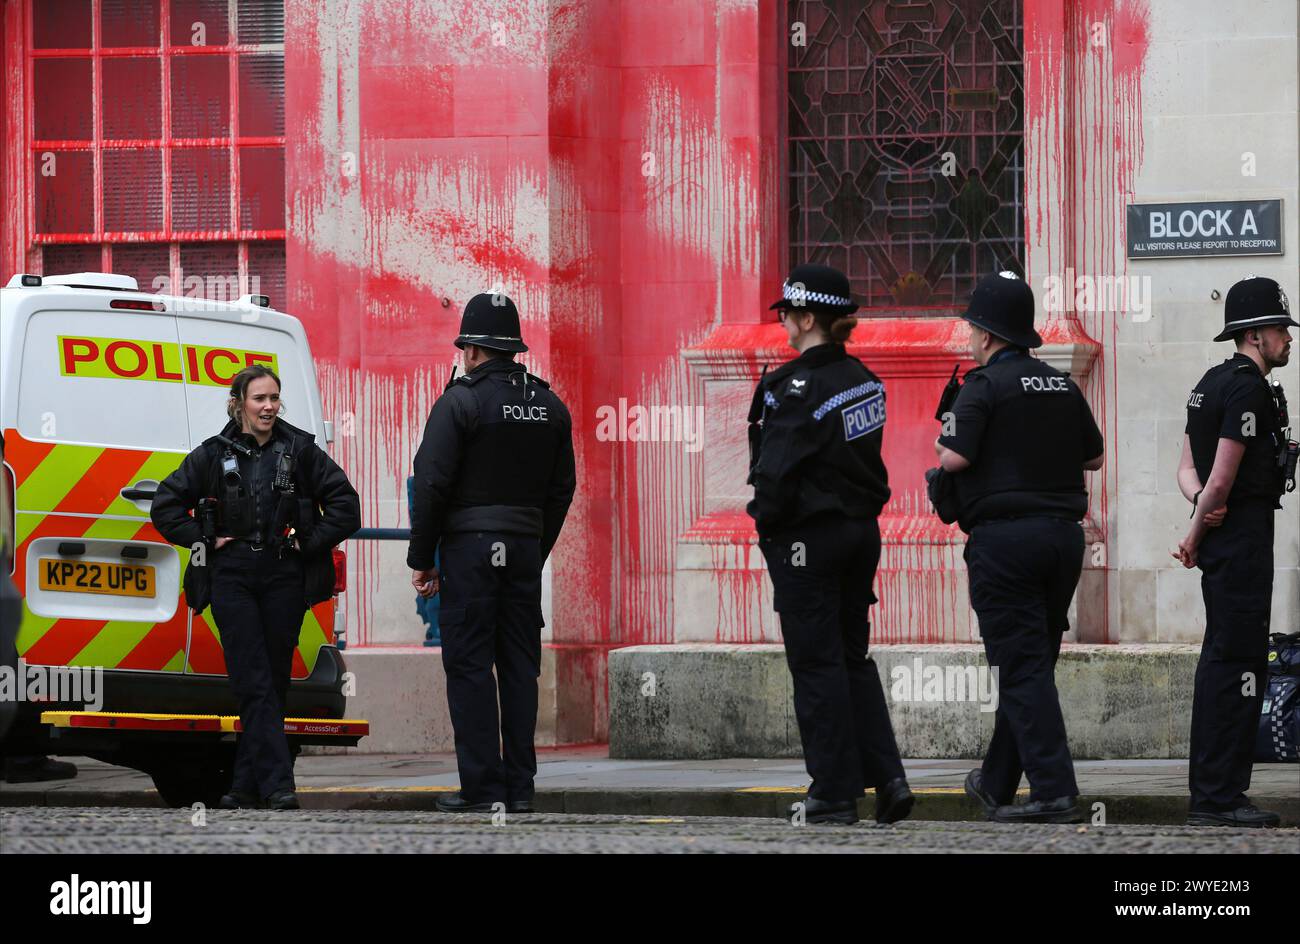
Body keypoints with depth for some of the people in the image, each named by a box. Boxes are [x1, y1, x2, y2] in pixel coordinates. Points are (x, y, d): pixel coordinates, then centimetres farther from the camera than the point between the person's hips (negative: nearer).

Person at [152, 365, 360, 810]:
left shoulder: (300, 450, 3)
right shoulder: (213, 455, 4)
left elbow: (345, 503, 5)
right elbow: (165, 506, 9)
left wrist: (310, 542, -3)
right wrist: (205, 540, 0)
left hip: (284, 578, 1)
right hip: (232, 577, -1)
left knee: (273, 682, 4)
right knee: (254, 683, -10)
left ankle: (247, 785, 12)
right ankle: (277, 785, -15)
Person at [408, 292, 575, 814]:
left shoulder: (460, 403, -7)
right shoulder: (549, 406, 12)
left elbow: (432, 486, -10)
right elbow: (561, 489, 15)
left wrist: (421, 559, -3)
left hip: (469, 544, -6)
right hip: (526, 546, 6)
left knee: (470, 666, -4)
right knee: (519, 666, 7)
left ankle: (482, 785, -8)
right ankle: (519, 785, 6)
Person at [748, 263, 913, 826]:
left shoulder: (795, 386, -17)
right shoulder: (863, 380, 8)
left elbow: (776, 471, -18)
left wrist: (767, 525, -4)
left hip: (808, 537, -8)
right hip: (862, 530, 8)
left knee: (817, 665, 0)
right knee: (853, 658, 15)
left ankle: (835, 793, 2)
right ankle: (887, 777, 7)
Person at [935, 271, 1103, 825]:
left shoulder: (985, 385, -9)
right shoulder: (1062, 386, 11)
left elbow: (955, 457, -17)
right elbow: (1094, 456, 18)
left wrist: (941, 442, 5)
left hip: (1004, 536, -7)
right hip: (1064, 533, 7)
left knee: (1021, 668, -6)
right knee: (1032, 662, 15)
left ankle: (1054, 791, -15)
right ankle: (998, 783, 27)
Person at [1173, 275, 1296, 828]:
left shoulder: (1212, 383, 17)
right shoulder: (1248, 389, -15)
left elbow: (1188, 469, 16)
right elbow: (1221, 478, -18)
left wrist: (1201, 507, -4)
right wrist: (1196, 538, -4)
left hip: (1221, 534, 11)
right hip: (1244, 533, -11)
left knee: (1221, 662, 14)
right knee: (1238, 664, -10)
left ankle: (1211, 790, 19)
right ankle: (1217, 799, -11)